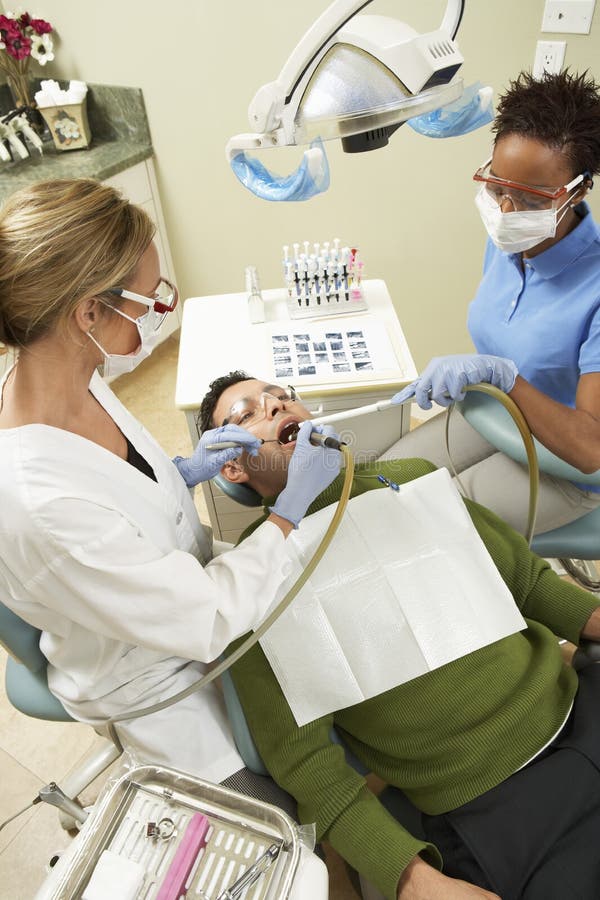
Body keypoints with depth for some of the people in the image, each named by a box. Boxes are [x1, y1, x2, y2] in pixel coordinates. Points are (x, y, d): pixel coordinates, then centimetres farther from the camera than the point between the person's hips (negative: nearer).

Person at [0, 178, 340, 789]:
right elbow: (206, 624, -30)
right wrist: (292, 505, -22)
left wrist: (182, 473, -8)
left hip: (193, 583, 7)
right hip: (154, 684, -6)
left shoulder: (67, 380, -16)